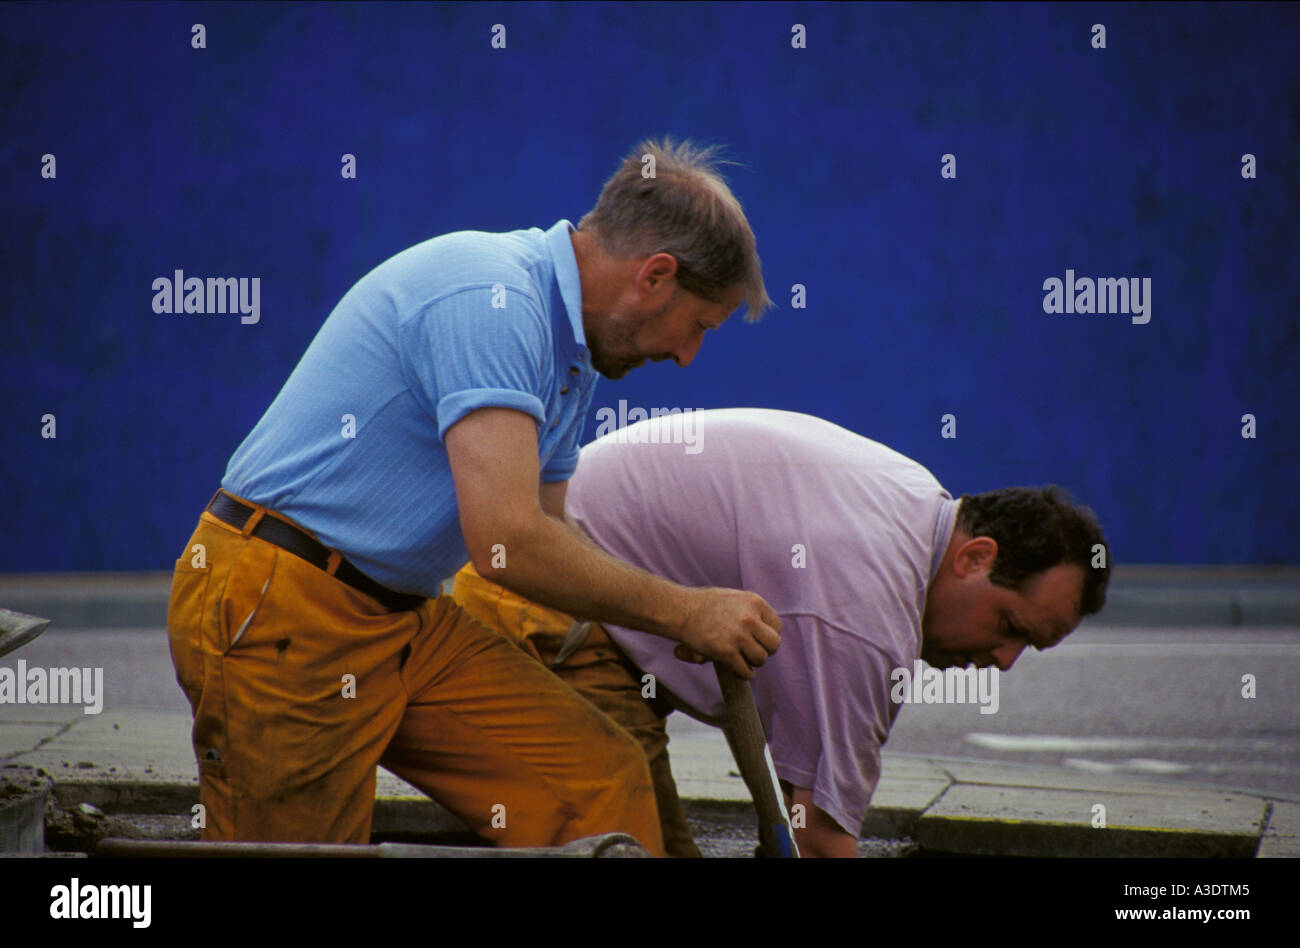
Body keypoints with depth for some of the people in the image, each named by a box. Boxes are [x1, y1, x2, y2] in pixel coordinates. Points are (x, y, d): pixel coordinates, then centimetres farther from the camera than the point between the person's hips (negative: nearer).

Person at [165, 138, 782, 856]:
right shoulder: (490, 298, -21)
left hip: (404, 618, 9)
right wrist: (685, 614, -16)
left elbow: (551, 542, 18)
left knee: (598, 780, -5)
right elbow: (509, 542, -27)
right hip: (277, 615, -9)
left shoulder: (568, 356, 12)